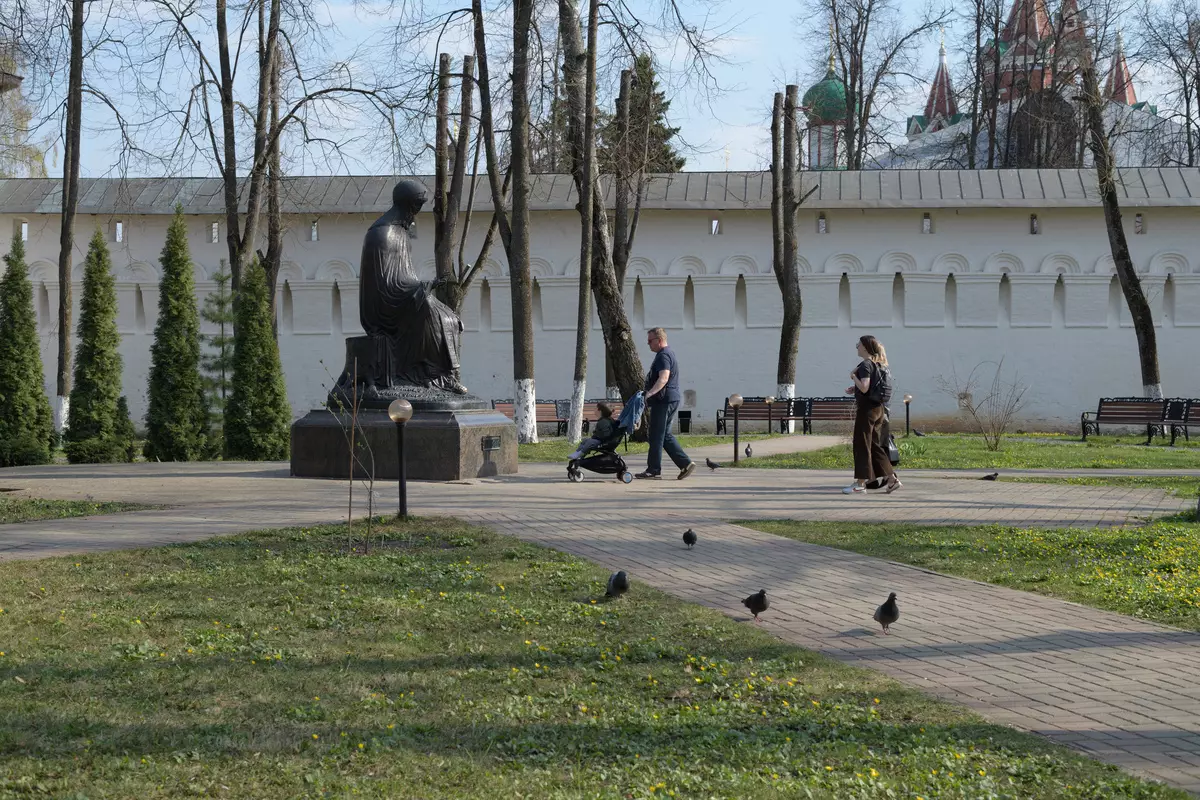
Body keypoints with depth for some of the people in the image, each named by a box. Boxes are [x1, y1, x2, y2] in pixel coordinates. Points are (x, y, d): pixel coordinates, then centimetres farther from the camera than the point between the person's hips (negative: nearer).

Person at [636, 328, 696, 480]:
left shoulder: (663, 356, -15)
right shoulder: (670, 353, 19)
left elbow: (663, 378, -30)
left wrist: (649, 393, -39)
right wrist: (651, 394, 27)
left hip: (664, 400, -11)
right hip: (672, 399, 11)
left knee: (656, 436, -5)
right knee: (665, 435, 13)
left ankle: (654, 470, -1)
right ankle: (685, 463, 8)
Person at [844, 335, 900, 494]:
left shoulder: (865, 364, -14)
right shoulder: (879, 364, 14)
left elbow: (864, 388, -24)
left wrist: (853, 377, -9)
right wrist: (855, 389, 14)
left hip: (867, 408, -9)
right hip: (879, 409, 9)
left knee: (862, 445, -3)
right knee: (875, 445, 12)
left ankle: (860, 483, 0)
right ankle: (891, 478, 8)